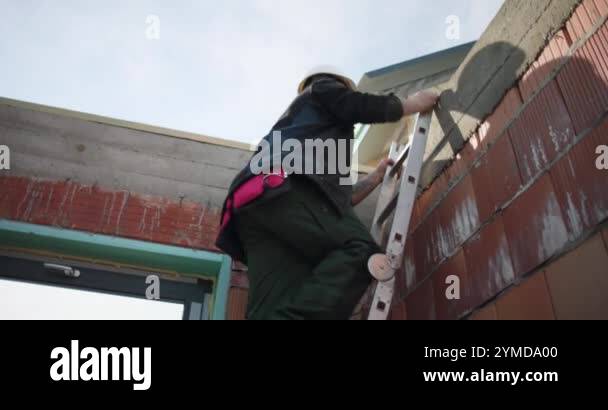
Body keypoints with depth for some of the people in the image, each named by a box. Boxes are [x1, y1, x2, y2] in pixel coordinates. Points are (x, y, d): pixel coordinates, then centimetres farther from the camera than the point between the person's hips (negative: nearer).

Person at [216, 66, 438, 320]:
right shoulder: (324, 88, 30)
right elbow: (366, 108, 12)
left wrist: (376, 178, 47)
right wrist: (415, 103, 31)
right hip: (283, 185, -7)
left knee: (273, 305, -11)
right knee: (361, 251, -20)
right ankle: (293, 317, -43)